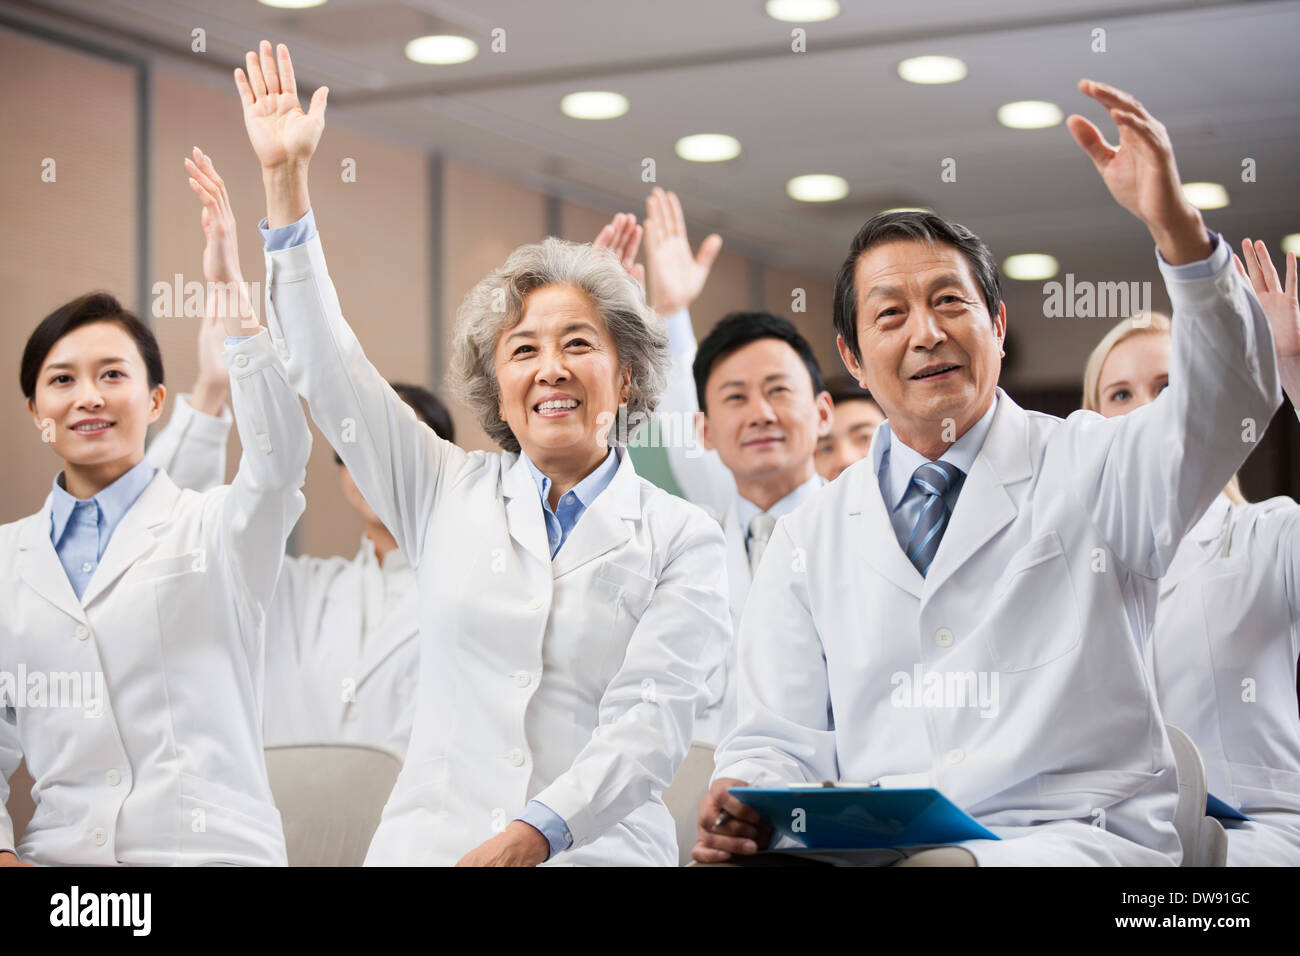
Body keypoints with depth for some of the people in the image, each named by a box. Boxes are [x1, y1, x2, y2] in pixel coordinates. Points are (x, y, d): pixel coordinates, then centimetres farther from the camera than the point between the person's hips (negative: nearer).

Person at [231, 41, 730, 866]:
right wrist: (287, 179, 8)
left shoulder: (684, 540, 6)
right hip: (429, 843, 2)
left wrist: (532, 834, -19)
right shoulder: (451, 494, 14)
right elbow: (328, 368, 12)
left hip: (598, 852, -2)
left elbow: (651, 720, -4)